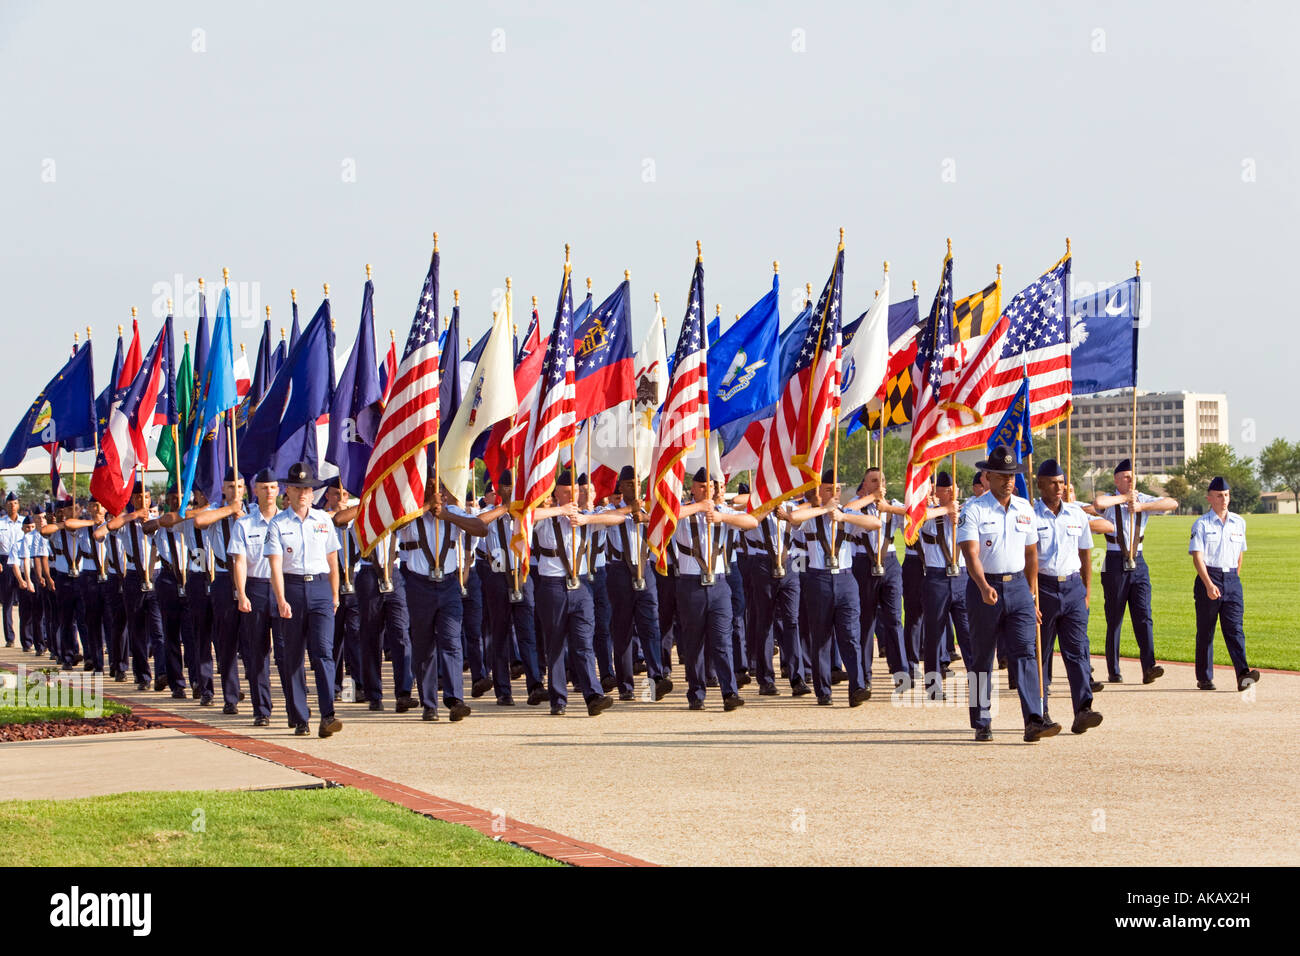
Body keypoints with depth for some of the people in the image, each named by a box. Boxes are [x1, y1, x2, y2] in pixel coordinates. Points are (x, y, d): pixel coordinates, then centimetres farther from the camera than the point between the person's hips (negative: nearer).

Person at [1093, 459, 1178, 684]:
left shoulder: (1143, 500, 8)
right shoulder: (1111, 501, -2)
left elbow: (1172, 504, -5)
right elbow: (1098, 503, -28)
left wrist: (1141, 506, -15)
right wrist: (1125, 498, -14)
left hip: (1138, 564, 3)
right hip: (1115, 564, -3)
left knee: (1143, 616, -8)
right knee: (1114, 620, 2)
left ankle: (1149, 667, -16)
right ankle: (1113, 672, 9)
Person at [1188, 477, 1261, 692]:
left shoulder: (1239, 523, 11)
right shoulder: (1201, 524, -4)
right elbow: (1197, 557, -12)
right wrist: (1209, 584, -23)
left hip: (1232, 579, 3)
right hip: (1208, 579, -3)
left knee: (1235, 629, -8)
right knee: (1205, 631, 3)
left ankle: (1243, 675, -20)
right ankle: (1204, 678, 11)